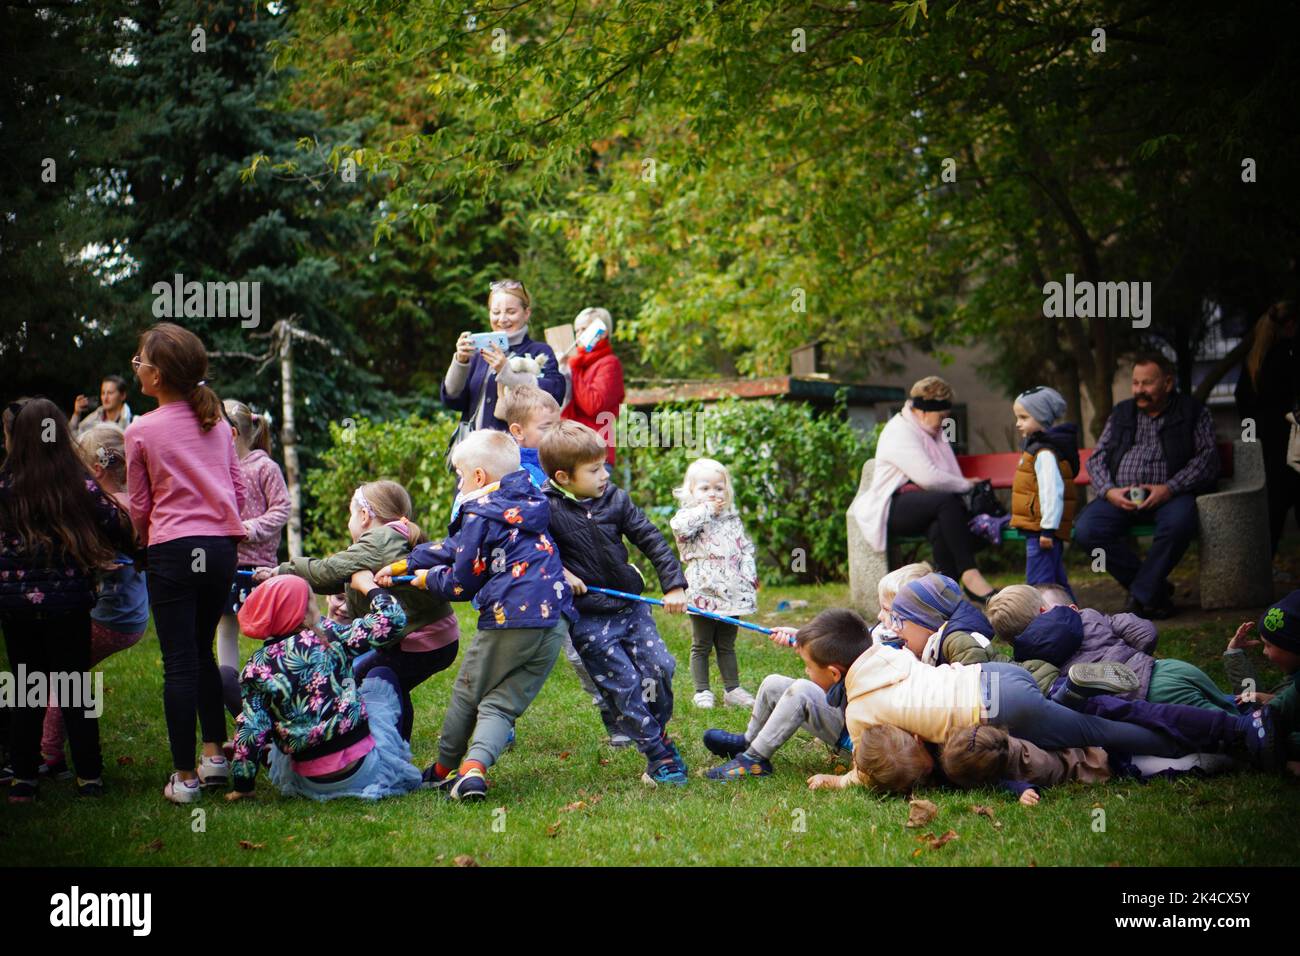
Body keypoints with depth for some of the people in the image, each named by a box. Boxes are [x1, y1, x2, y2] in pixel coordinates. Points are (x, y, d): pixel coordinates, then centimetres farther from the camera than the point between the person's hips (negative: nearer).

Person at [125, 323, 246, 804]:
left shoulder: (141, 431, -5)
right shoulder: (217, 423, 7)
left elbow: (139, 506, 3)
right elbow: (238, 489, 11)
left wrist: (146, 541, 21)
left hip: (171, 550, -5)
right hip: (222, 547, 5)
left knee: (179, 663, -1)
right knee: (202, 652, 20)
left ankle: (185, 775, 1)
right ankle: (215, 754, 19)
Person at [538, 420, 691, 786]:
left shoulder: (615, 499, 1)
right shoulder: (545, 509, -12)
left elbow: (651, 539, 5)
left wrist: (673, 585, -1)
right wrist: (557, 570, -16)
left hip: (631, 606, 4)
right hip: (589, 620, -4)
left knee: (659, 668, -5)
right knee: (625, 686, -7)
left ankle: (657, 732, 20)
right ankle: (659, 758, 4)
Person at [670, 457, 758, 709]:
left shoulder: (732, 520, 12)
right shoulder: (688, 516, -4)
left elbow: (746, 549, 14)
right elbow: (680, 526, -28)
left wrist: (749, 576, 2)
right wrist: (706, 510, -19)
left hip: (732, 592, 5)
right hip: (703, 591, -5)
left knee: (727, 645, 15)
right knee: (701, 646, 4)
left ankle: (732, 689, 20)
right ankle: (702, 691, 10)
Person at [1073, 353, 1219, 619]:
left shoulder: (1193, 412, 9)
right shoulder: (1121, 414, 20)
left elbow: (1207, 459, -1)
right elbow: (1096, 459, 16)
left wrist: (1169, 489, -15)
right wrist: (1109, 491, -6)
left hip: (1170, 494, -3)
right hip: (1120, 497, 3)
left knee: (1179, 522, -38)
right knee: (1085, 529, -25)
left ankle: (1140, 596, -21)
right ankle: (1156, 590, -14)